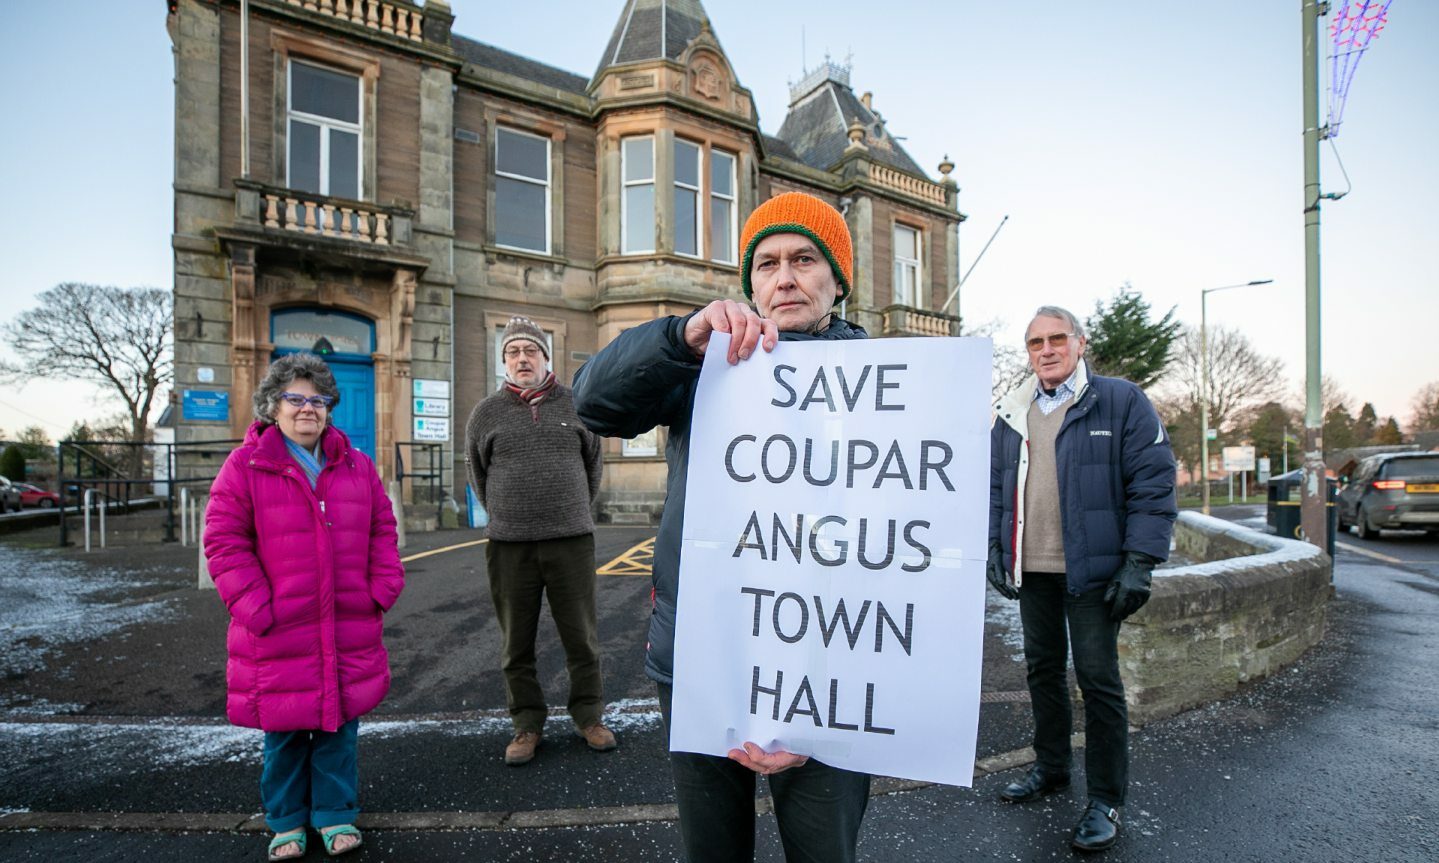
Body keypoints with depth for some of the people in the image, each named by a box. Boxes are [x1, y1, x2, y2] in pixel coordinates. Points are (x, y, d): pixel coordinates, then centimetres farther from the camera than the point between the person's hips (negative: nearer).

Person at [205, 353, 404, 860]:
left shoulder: (356, 467, 5)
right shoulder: (245, 467, -5)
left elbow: (382, 529, 9)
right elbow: (224, 541, -6)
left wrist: (384, 586, 0)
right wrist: (254, 604, -13)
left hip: (349, 630, 3)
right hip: (279, 630, -2)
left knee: (340, 723, 13)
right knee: (283, 730, 12)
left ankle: (336, 813, 31)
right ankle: (286, 822, 33)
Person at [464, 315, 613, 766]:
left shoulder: (574, 404, 4)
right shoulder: (487, 412, 5)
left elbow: (592, 464, 15)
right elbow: (478, 475, 16)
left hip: (572, 542, 0)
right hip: (509, 546, 1)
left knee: (582, 637, 8)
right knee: (516, 644, 10)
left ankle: (588, 716, 24)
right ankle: (527, 723, 26)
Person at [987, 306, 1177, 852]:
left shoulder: (1121, 401, -4)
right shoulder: (1010, 415, 9)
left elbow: (1153, 485, -8)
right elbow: (995, 488, 14)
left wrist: (1139, 563, -14)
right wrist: (994, 552, 7)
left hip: (1092, 571, -5)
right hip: (1031, 571, 5)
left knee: (1098, 678, 2)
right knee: (1043, 669, 16)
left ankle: (1106, 800, 19)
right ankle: (1051, 769, 34)